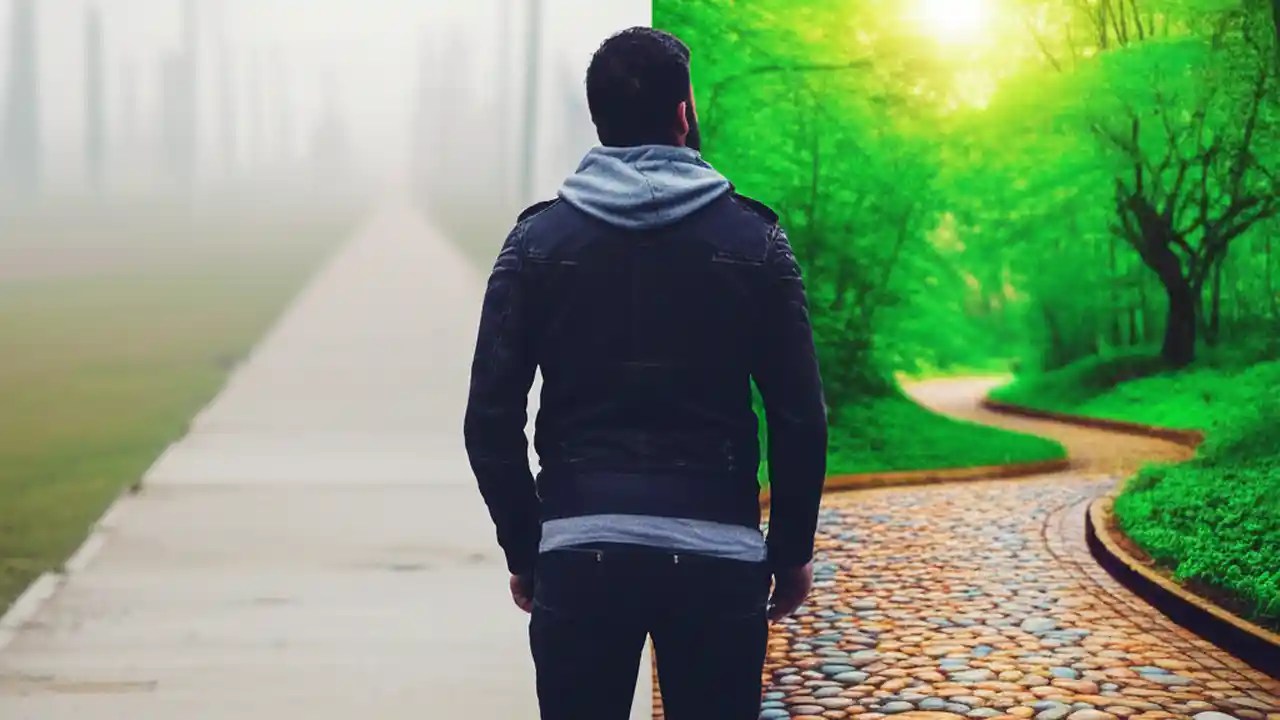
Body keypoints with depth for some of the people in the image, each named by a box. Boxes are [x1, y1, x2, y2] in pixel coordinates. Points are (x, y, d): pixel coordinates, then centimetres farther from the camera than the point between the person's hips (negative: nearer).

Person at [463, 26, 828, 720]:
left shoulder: (539, 239, 3)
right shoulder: (753, 238, 1)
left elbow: (490, 421, -1)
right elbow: (801, 420, -2)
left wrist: (523, 551, 10)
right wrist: (792, 551, 10)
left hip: (580, 554, 1)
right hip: (718, 557, 0)